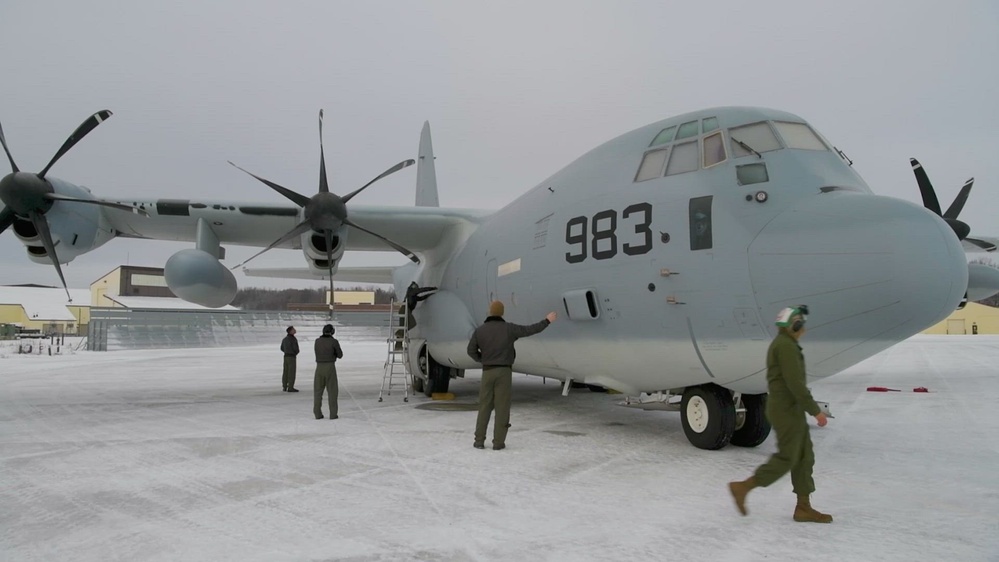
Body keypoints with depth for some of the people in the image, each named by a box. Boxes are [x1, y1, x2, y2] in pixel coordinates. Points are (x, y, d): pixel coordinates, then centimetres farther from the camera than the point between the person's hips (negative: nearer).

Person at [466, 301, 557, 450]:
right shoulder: (508, 328, -7)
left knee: (484, 407, 10)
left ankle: (479, 441, 9)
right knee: (502, 407, 3)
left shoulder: (479, 330, -1)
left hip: (488, 372, 2)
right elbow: (530, 330, -2)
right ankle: (498, 442, 3)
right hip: (504, 372, -2)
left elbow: (471, 351, 3)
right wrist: (547, 320, 11)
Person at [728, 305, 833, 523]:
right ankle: (743, 487, -1)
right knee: (786, 459, -5)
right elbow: (795, 384, -23)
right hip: (788, 411, -10)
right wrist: (816, 411, -18)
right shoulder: (786, 346, -18)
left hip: (786, 410, 10)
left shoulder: (779, 345, 15)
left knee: (804, 457, 11)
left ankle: (804, 508, 15)